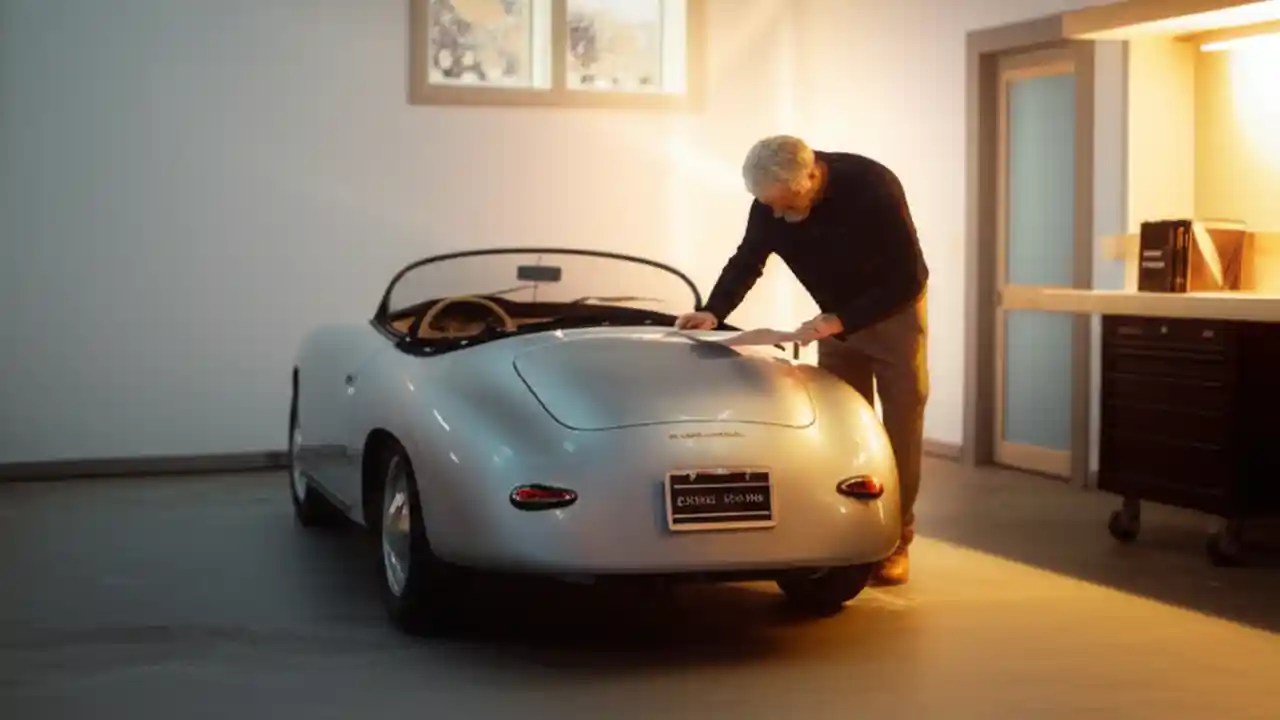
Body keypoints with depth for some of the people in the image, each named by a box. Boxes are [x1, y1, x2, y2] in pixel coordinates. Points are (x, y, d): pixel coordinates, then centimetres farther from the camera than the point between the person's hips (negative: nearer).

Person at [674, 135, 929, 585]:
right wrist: (714, 312, -20)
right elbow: (747, 260, -3)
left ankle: (896, 542, 1)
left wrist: (838, 321, -34)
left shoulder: (873, 188, -34)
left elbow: (906, 279, -30)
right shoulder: (770, 203, -19)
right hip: (837, 317, 5)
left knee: (901, 424, -3)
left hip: (895, 309, -4)